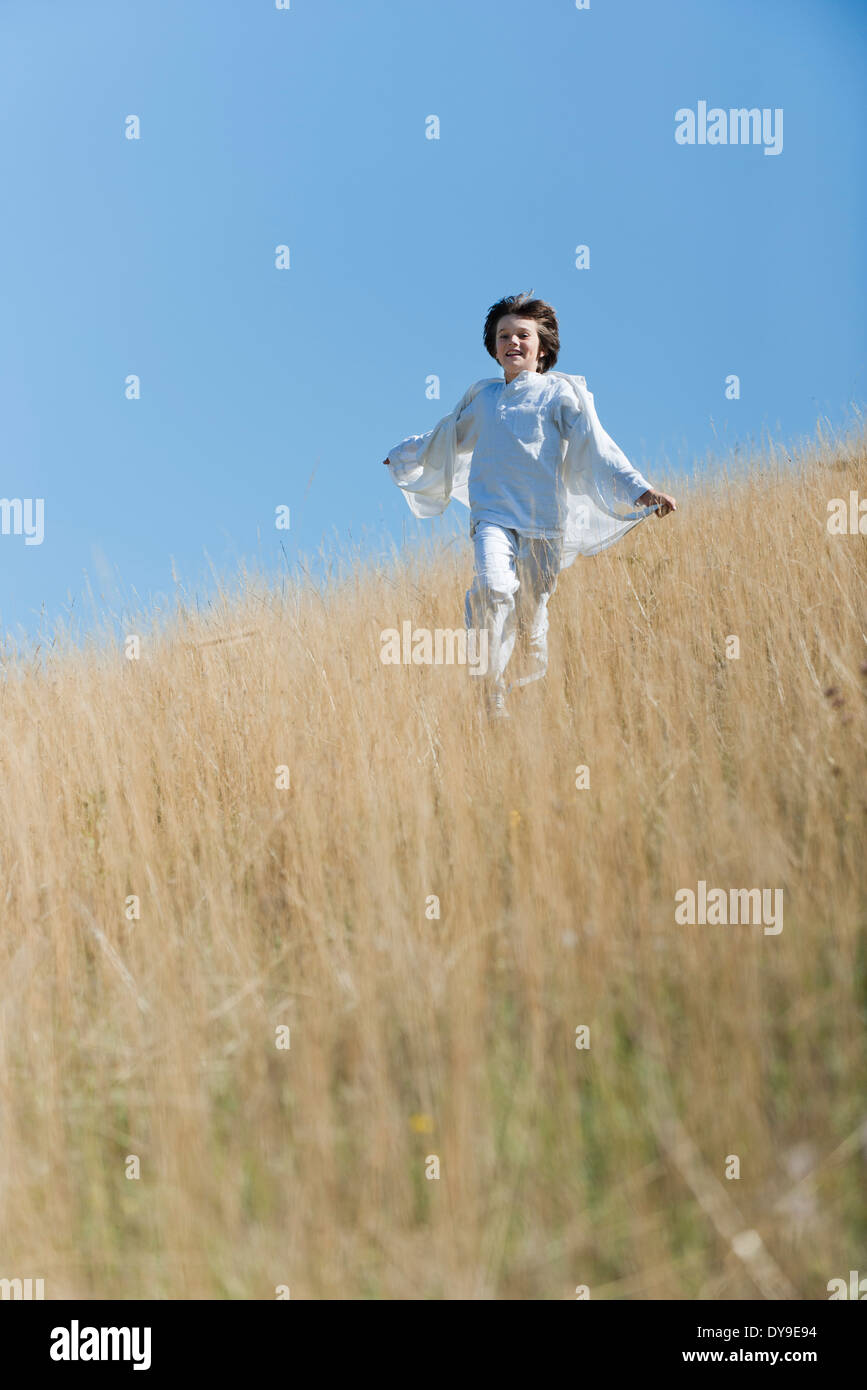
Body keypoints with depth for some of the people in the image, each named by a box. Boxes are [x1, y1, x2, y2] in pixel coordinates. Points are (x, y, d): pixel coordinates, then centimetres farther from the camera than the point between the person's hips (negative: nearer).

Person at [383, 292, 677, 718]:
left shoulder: (560, 392, 5)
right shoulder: (481, 397, 15)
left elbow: (597, 448, -3)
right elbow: (443, 439, 33)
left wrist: (640, 489, -16)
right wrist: (401, 456, 47)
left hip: (544, 522, -1)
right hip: (492, 514, 1)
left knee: (533, 609, 3)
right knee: (494, 587, -25)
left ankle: (539, 683, 28)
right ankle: (493, 689, -23)